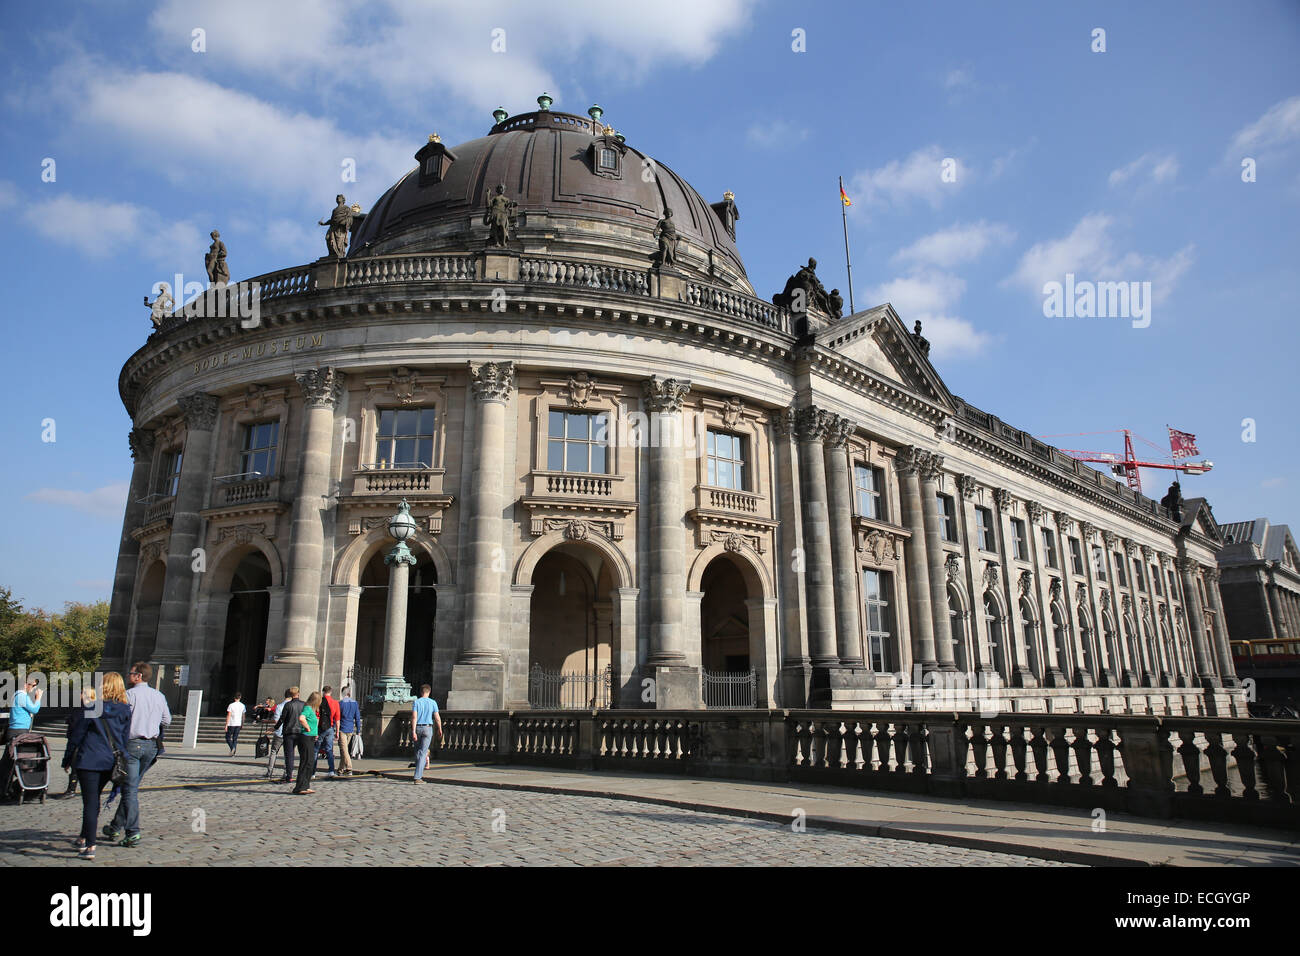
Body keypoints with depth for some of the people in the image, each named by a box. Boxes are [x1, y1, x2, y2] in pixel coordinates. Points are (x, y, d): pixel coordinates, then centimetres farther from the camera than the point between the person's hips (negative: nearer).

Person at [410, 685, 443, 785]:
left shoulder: (416, 702, -1)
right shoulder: (433, 703, 1)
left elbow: (414, 717, -11)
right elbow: (437, 718, -1)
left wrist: (413, 732, -14)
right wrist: (440, 730, 13)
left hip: (417, 728, 1)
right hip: (428, 728, -1)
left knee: (418, 751, 18)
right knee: (423, 753, -4)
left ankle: (420, 775, 25)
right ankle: (417, 777, -14)